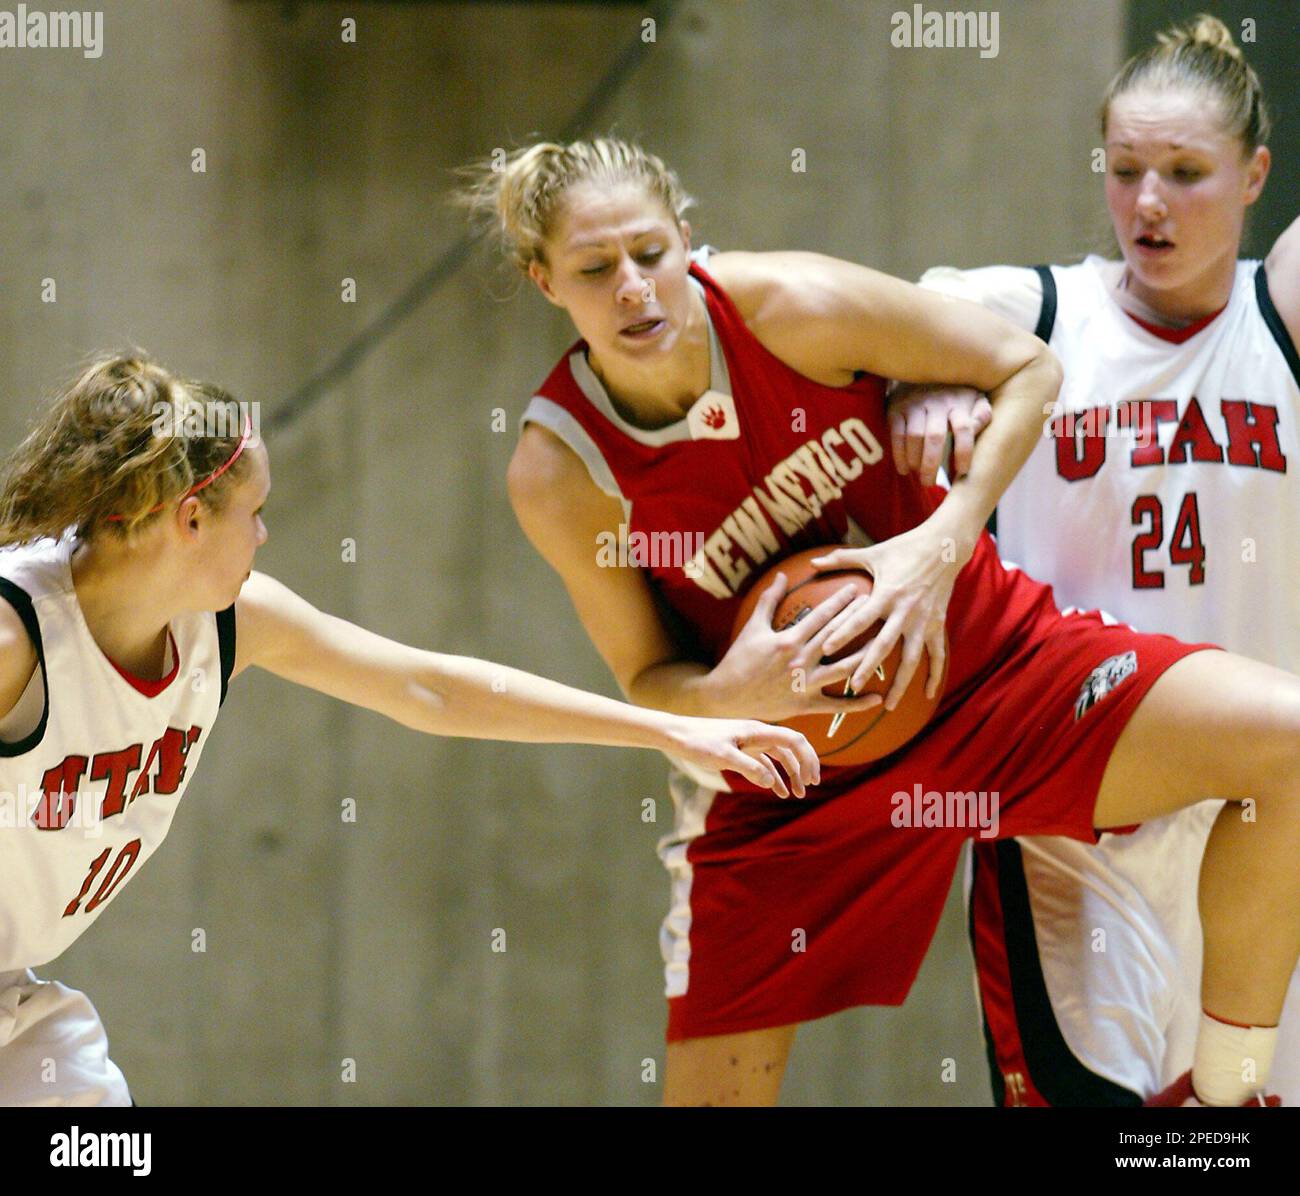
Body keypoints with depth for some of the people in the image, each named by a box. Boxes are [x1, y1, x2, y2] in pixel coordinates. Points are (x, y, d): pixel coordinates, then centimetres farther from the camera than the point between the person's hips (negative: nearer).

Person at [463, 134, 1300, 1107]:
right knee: (712, 1091, -6)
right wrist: (729, 693, -25)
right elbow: (647, 678, -2)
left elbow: (1026, 368, -5)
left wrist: (941, 544, -17)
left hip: (985, 656, 0)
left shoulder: (792, 306, -16)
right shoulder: (557, 471, -13)